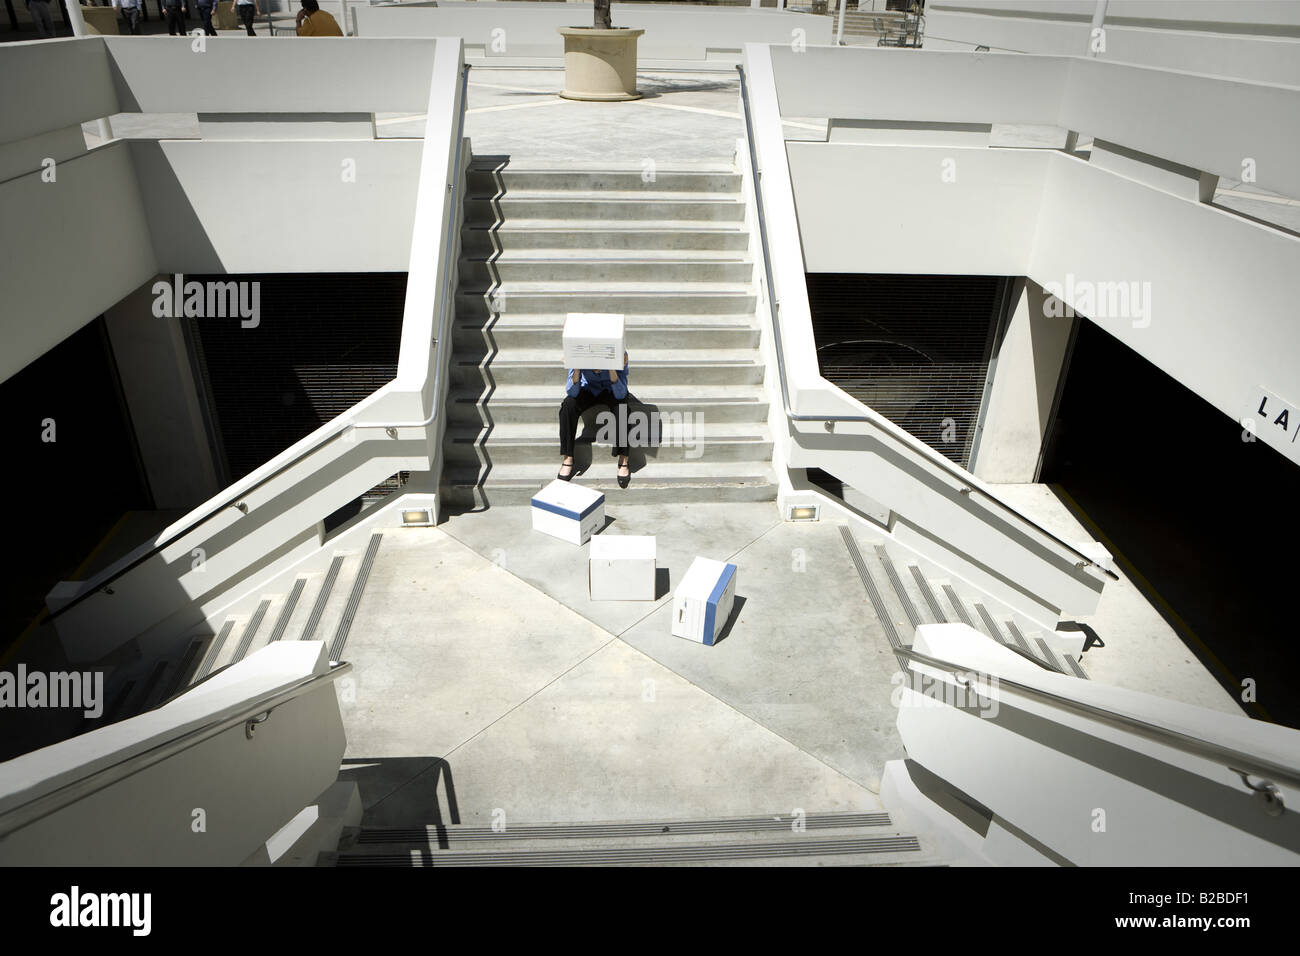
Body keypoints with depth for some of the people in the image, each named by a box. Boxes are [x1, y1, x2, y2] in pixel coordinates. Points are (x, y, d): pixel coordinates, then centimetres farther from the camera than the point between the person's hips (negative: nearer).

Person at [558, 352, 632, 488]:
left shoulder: (620, 355, -32)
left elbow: (620, 394, -33)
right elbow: (572, 392, -28)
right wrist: (576, 369, -45)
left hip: (611, 390, -1)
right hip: (588, 389, 1)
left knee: (621, 405, -33)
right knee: (568, 405, -27)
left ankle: (623, 460, -22)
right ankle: (568, 459, -17)